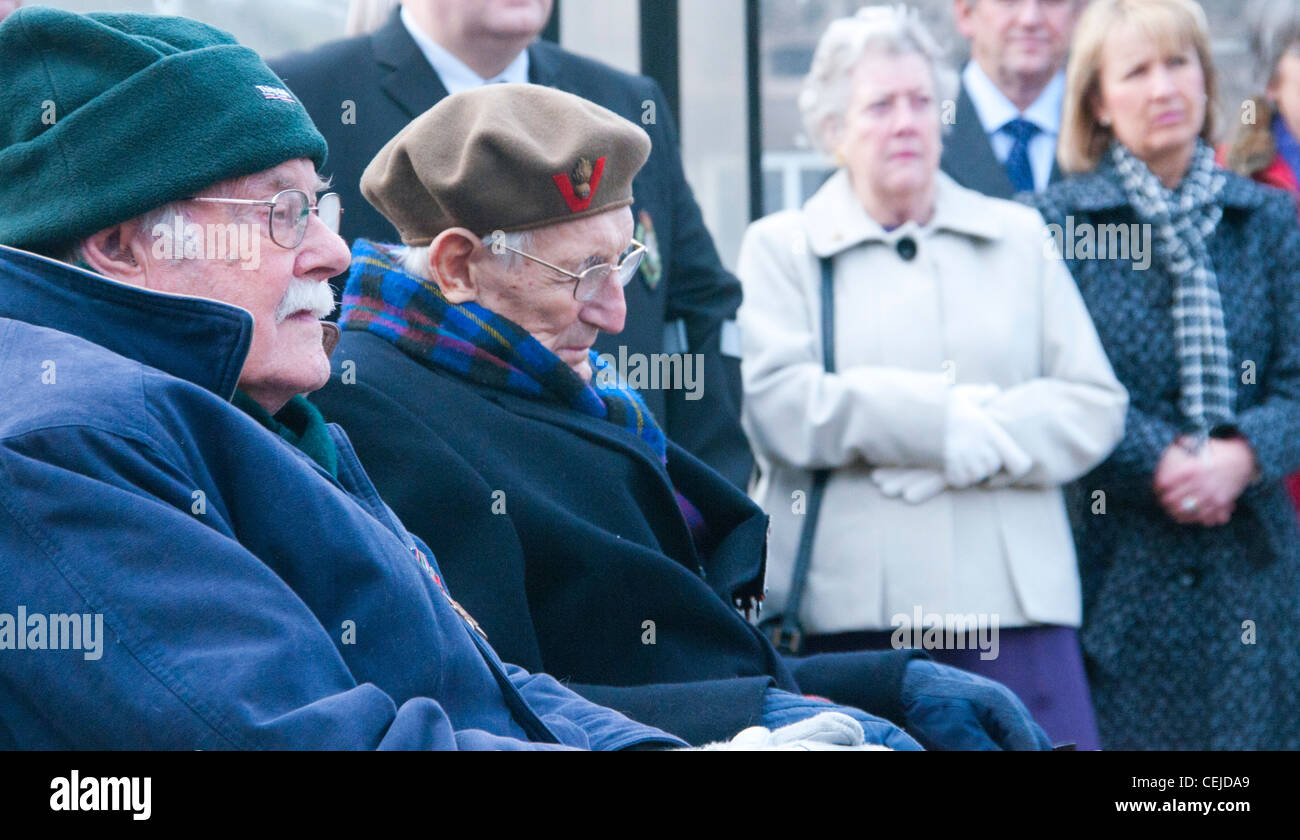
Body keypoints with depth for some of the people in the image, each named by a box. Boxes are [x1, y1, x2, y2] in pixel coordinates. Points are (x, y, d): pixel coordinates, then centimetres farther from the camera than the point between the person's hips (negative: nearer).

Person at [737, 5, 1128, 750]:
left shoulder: (1018, 237, 17)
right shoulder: (782, 248, 10)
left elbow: (1096, 405, 7)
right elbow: (778, 408, -6)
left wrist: (974, 449, -9)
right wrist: (948, 419, -9)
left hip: (1013, 599, 2)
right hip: (848, 609, -2)